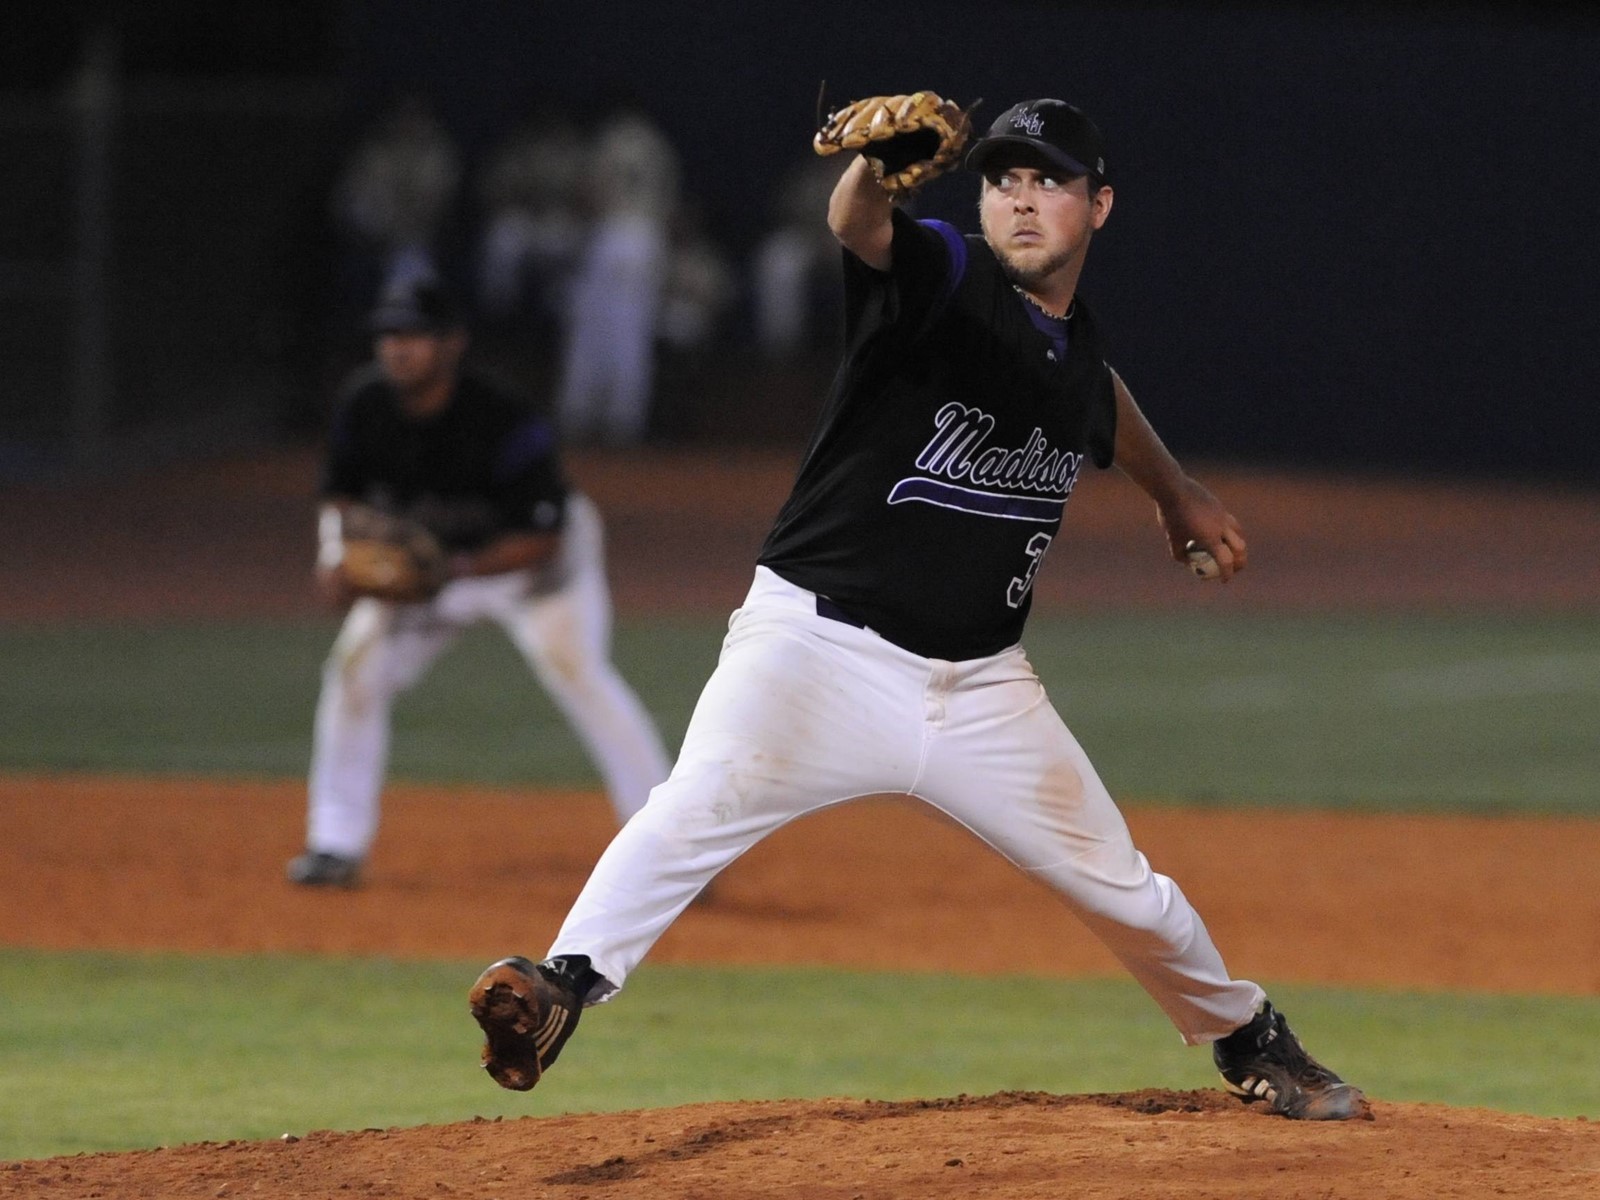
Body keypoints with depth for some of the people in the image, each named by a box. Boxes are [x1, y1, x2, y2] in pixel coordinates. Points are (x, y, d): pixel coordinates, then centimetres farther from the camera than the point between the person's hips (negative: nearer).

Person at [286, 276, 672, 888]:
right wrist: (335, 554, -22)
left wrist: (452, 570, -39)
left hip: (528, 560, -6)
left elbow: (543, 538, -28)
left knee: (574, 665, -24)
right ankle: (338, 844, 7)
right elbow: (341, 490, -1)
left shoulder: (505, 422, -33)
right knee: (357, 665, -5)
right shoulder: (366, 402, -17)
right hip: (421, 558, 6)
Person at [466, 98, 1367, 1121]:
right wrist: (873, 162, -56)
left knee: (1118, 884, 12)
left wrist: (1176, 491, 44)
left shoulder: (1080, 355, 10)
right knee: (709, 796, -33)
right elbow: (858, 225, -34)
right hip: (821, 645, -6)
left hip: (979, 685, 6)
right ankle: (566, 982, -42)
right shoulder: (948, 280, -10)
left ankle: (1248, 1040, 36)